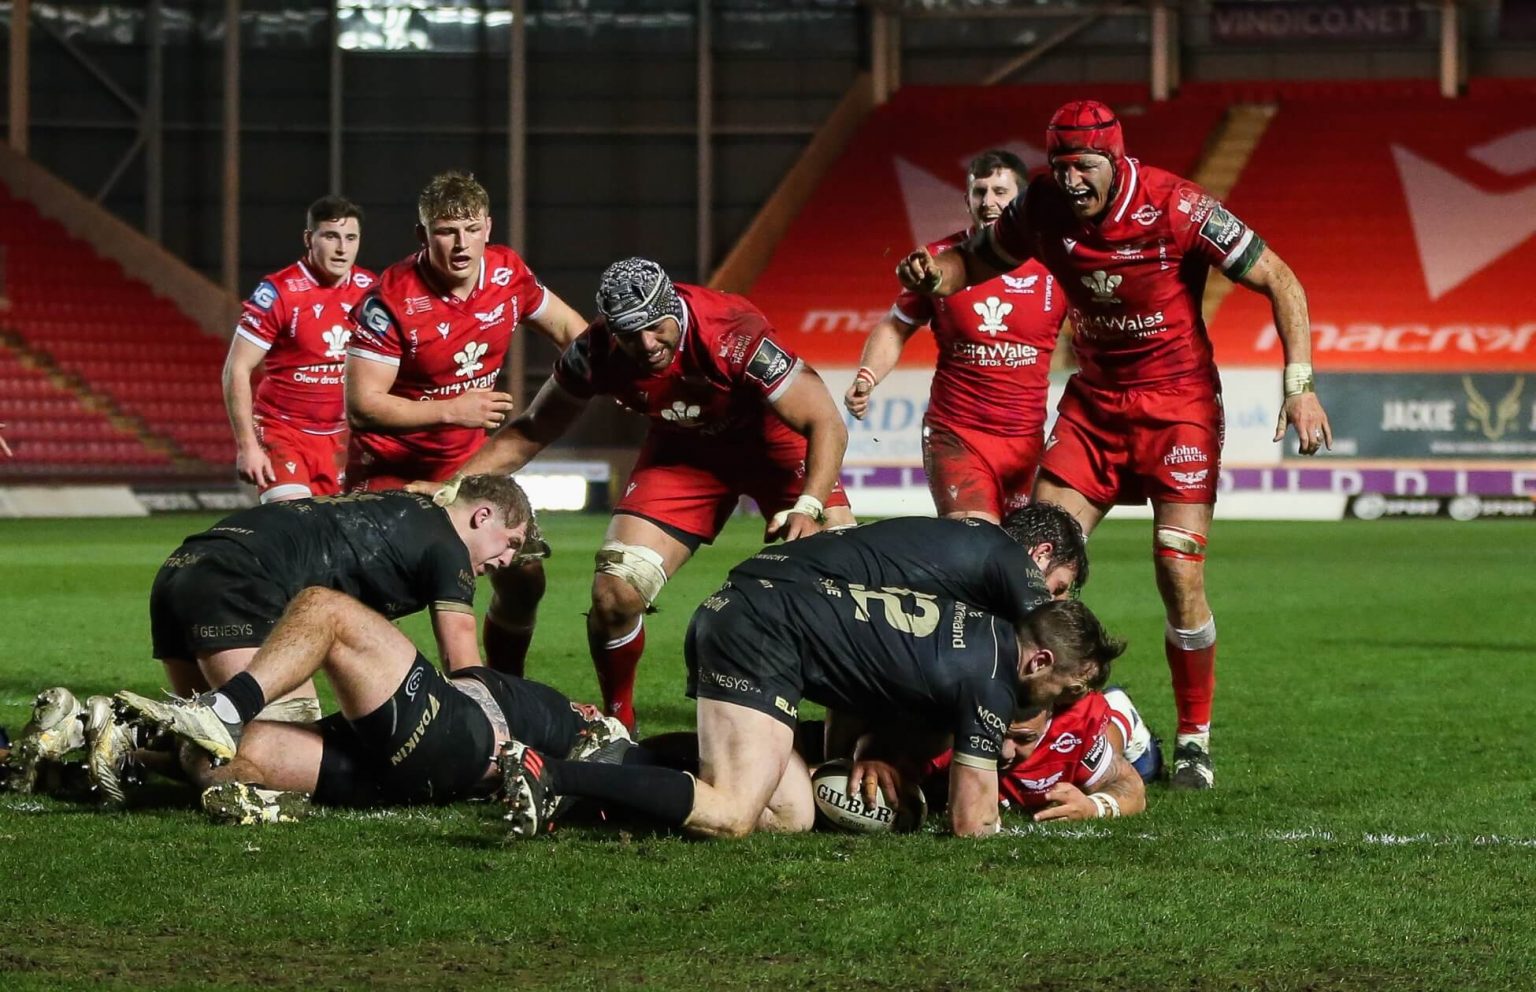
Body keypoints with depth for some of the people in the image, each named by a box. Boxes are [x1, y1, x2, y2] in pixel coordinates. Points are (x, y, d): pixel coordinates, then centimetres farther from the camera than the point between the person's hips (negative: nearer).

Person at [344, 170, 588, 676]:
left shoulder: (508, 272, -8)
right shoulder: (389, 302, -24)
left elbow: (564, 326, 13)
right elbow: (361, 404, -26)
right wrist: (451, 411, -29)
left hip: (469, 459, 5)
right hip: (391, 466, -5)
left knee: (523, 580, 4)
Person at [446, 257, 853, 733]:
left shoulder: (732, 334, -35)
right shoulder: (596, 351, -22)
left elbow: (826, 423, -30)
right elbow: (531, 431, -5)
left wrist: (809, 507, -44)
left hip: (773, 439, -3)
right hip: (684, 452, 3)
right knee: (614, 595, -11)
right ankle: (616, 724, 12)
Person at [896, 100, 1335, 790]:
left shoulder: (1174, 208, -22)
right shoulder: (1041, 209, -9)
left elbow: (1280, 282, -15)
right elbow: (977, 261, 10)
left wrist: (1299, 384, -23)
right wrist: (934, 273, -14)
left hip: (1177, 402, -4)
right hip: (1093, 402, 4)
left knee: (1180, 576, -13)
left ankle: (1195, 741, 4)